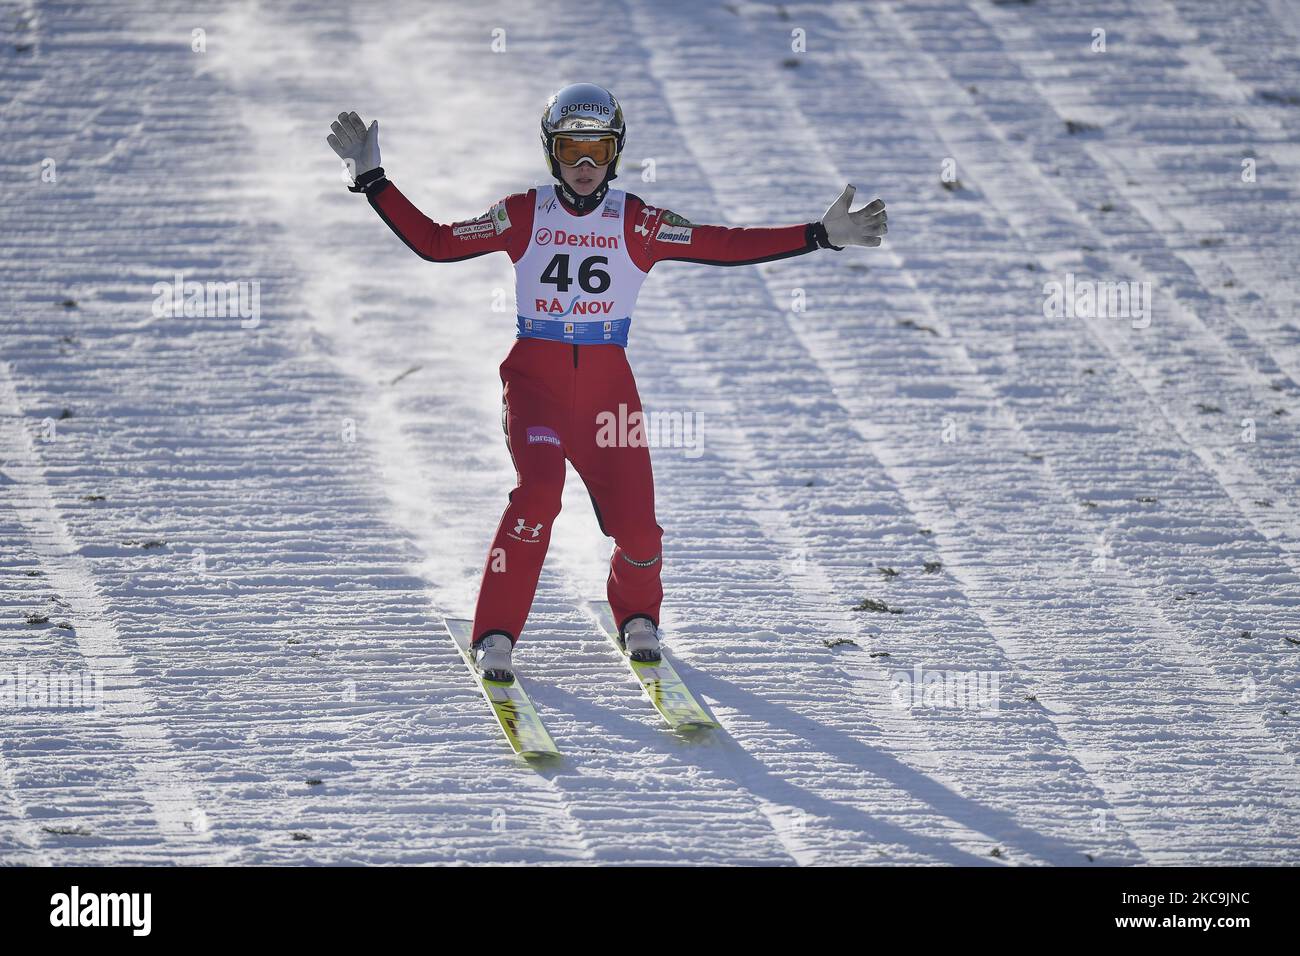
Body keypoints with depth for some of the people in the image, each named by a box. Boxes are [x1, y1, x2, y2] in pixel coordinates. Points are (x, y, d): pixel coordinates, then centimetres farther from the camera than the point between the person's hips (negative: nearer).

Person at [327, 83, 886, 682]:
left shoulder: (635, 223, 2)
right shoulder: (524, 216, 2)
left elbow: (722, 245, -4)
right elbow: (434, 242, 4)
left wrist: (821, 236, -11)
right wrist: (371, 181, 0)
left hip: (607, 382, 1)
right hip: (536, 379, -1)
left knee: (636, 526, -7)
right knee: (536, 493, -26)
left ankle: (637, 619, 27)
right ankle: (496, 636, -13)